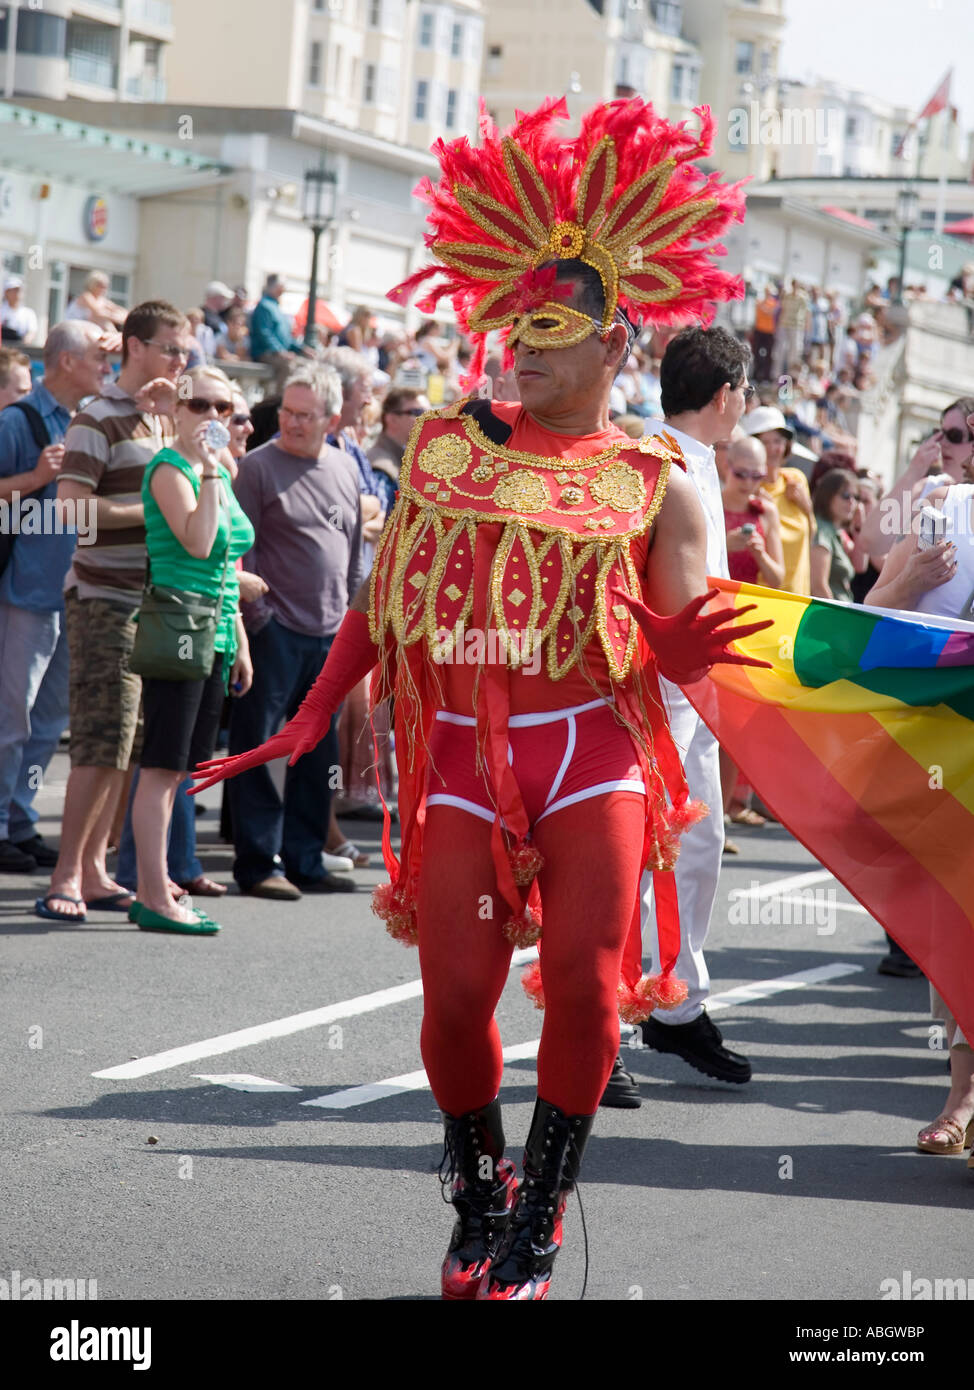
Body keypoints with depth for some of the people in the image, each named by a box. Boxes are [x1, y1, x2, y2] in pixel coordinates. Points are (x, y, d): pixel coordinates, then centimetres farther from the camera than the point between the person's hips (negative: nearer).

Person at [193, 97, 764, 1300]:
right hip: (462, 751, 1)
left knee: (585, 987, -10)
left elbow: (673, 651, 2)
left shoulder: (654, 488, 4)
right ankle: (477, 1207, 20)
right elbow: (384, 598, 14)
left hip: (593, 748, -1)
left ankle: (534, 1235, 9)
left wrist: (693, 646, -21)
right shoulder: (442, 450, 9)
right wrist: (313, 717, 8)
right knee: (457, 996, -7)